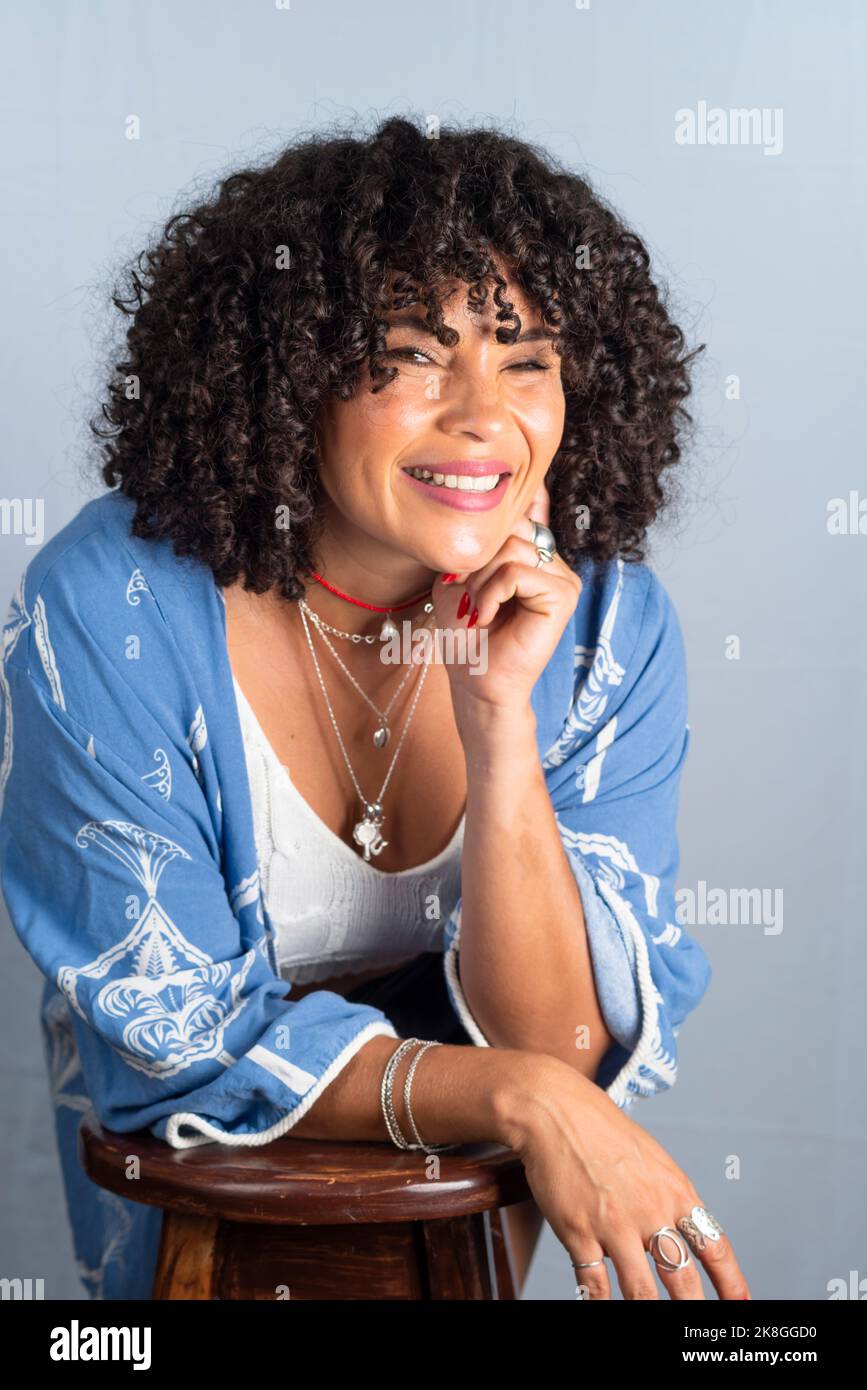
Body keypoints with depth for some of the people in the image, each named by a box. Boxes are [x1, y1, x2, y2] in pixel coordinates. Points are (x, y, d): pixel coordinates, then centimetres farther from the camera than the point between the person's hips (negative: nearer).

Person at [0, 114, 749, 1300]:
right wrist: (515, 1096, -35)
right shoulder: (104, 614, -26)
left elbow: (568, 1043, -20)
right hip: (195, 1174, -1)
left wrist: (501, 719, -33)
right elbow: (176, 1036, -22)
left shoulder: (609, 625, -18)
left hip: (466, 1176, 2)